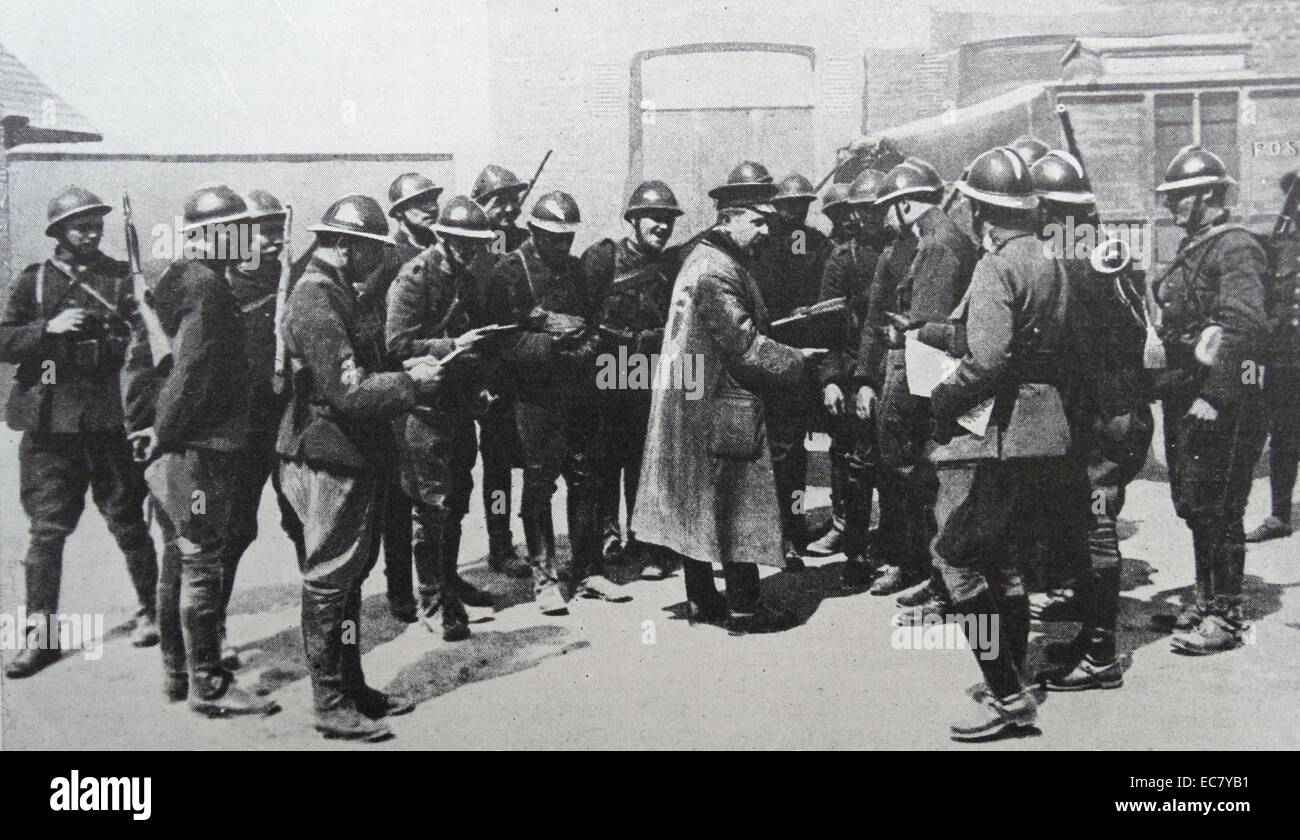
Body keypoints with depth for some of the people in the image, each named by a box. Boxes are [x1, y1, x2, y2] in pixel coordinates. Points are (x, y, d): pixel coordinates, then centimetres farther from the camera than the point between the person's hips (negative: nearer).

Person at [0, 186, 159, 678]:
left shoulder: (120, 277, 6)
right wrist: (49, 328, -15)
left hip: (110, 420, -1)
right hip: (50, 422, 1)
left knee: (128, 522, 6)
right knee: (47, 528, 3)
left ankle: (149, 610, 24)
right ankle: (41, 633, 11)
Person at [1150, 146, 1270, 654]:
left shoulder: (1236, 248, -12)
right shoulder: (1191, 250, 17)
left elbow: (1244, 329, -22)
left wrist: (1214, 396, -25)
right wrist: (1166, 382, 14)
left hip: (1221, 403, -9)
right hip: (1185, 397, 9)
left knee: (1217, 507, -5)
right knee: (1192, 503, 15)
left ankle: (1226, 616, 4)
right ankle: (1207, 598, 27)